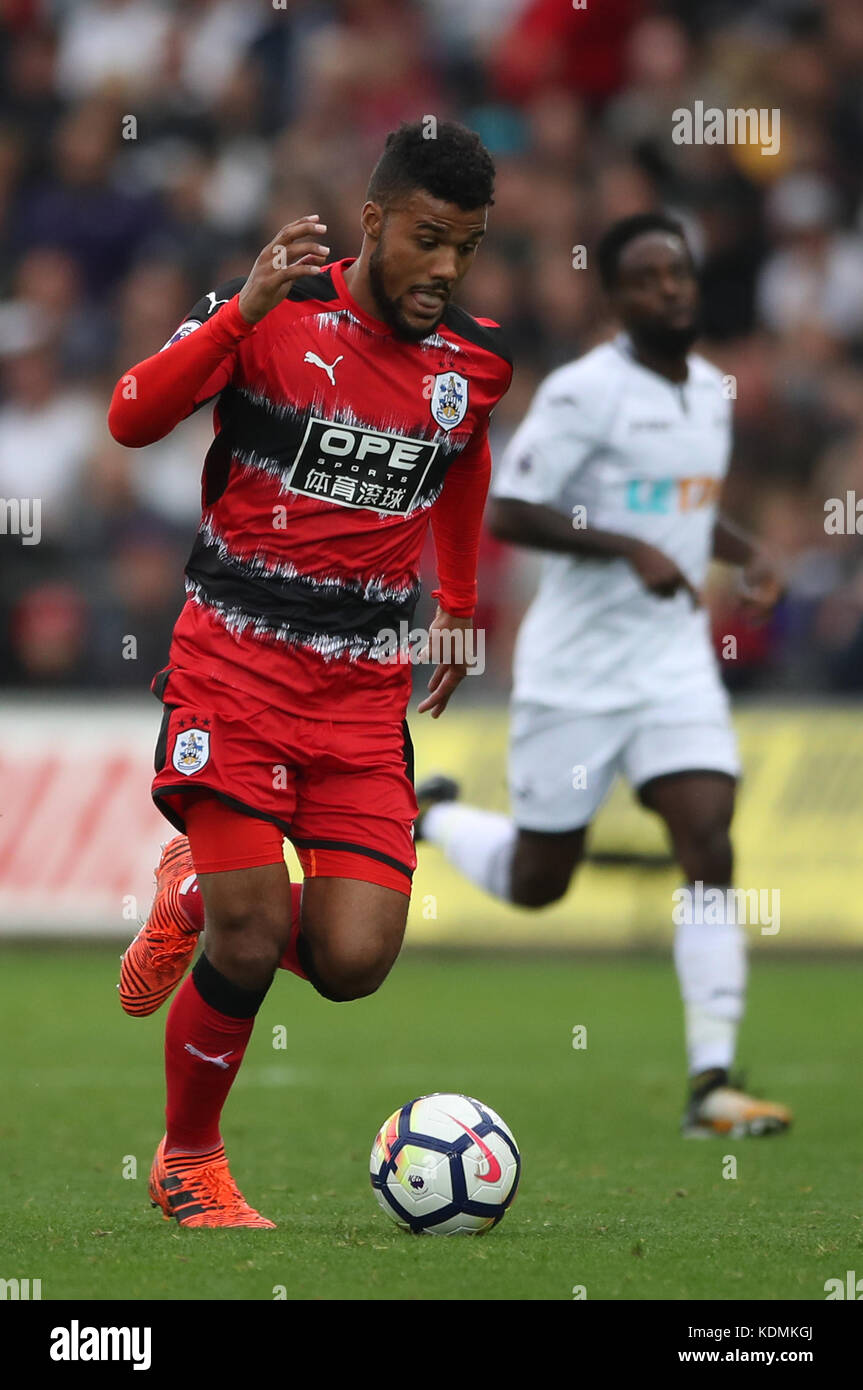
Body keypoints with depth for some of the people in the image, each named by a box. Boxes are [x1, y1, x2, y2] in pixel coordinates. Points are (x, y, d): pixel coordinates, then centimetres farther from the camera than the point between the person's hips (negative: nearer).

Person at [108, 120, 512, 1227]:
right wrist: (246, 311, -30)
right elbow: (131, 419, -20)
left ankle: (196, 893, 24)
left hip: (365, 685, 4)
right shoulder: (273, 311, -8)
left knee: (352, 963, -10)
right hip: (233, 661, -4)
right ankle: (187, 1161, 12)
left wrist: (458, 610, 31)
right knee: (253, 940, -14)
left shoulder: (476, 359, 5)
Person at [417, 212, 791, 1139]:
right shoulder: (585, 392, -13)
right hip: (576, 669, -5)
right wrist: (632, 548, -24)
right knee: (537, 881, 6)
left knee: (710, 851, -12)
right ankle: (430, 812, 40)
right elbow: (506, 511, -17)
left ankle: (711, 1085, -14)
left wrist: (746, 553, 7)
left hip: (676, 661, 5)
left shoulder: (711, 390, 11)